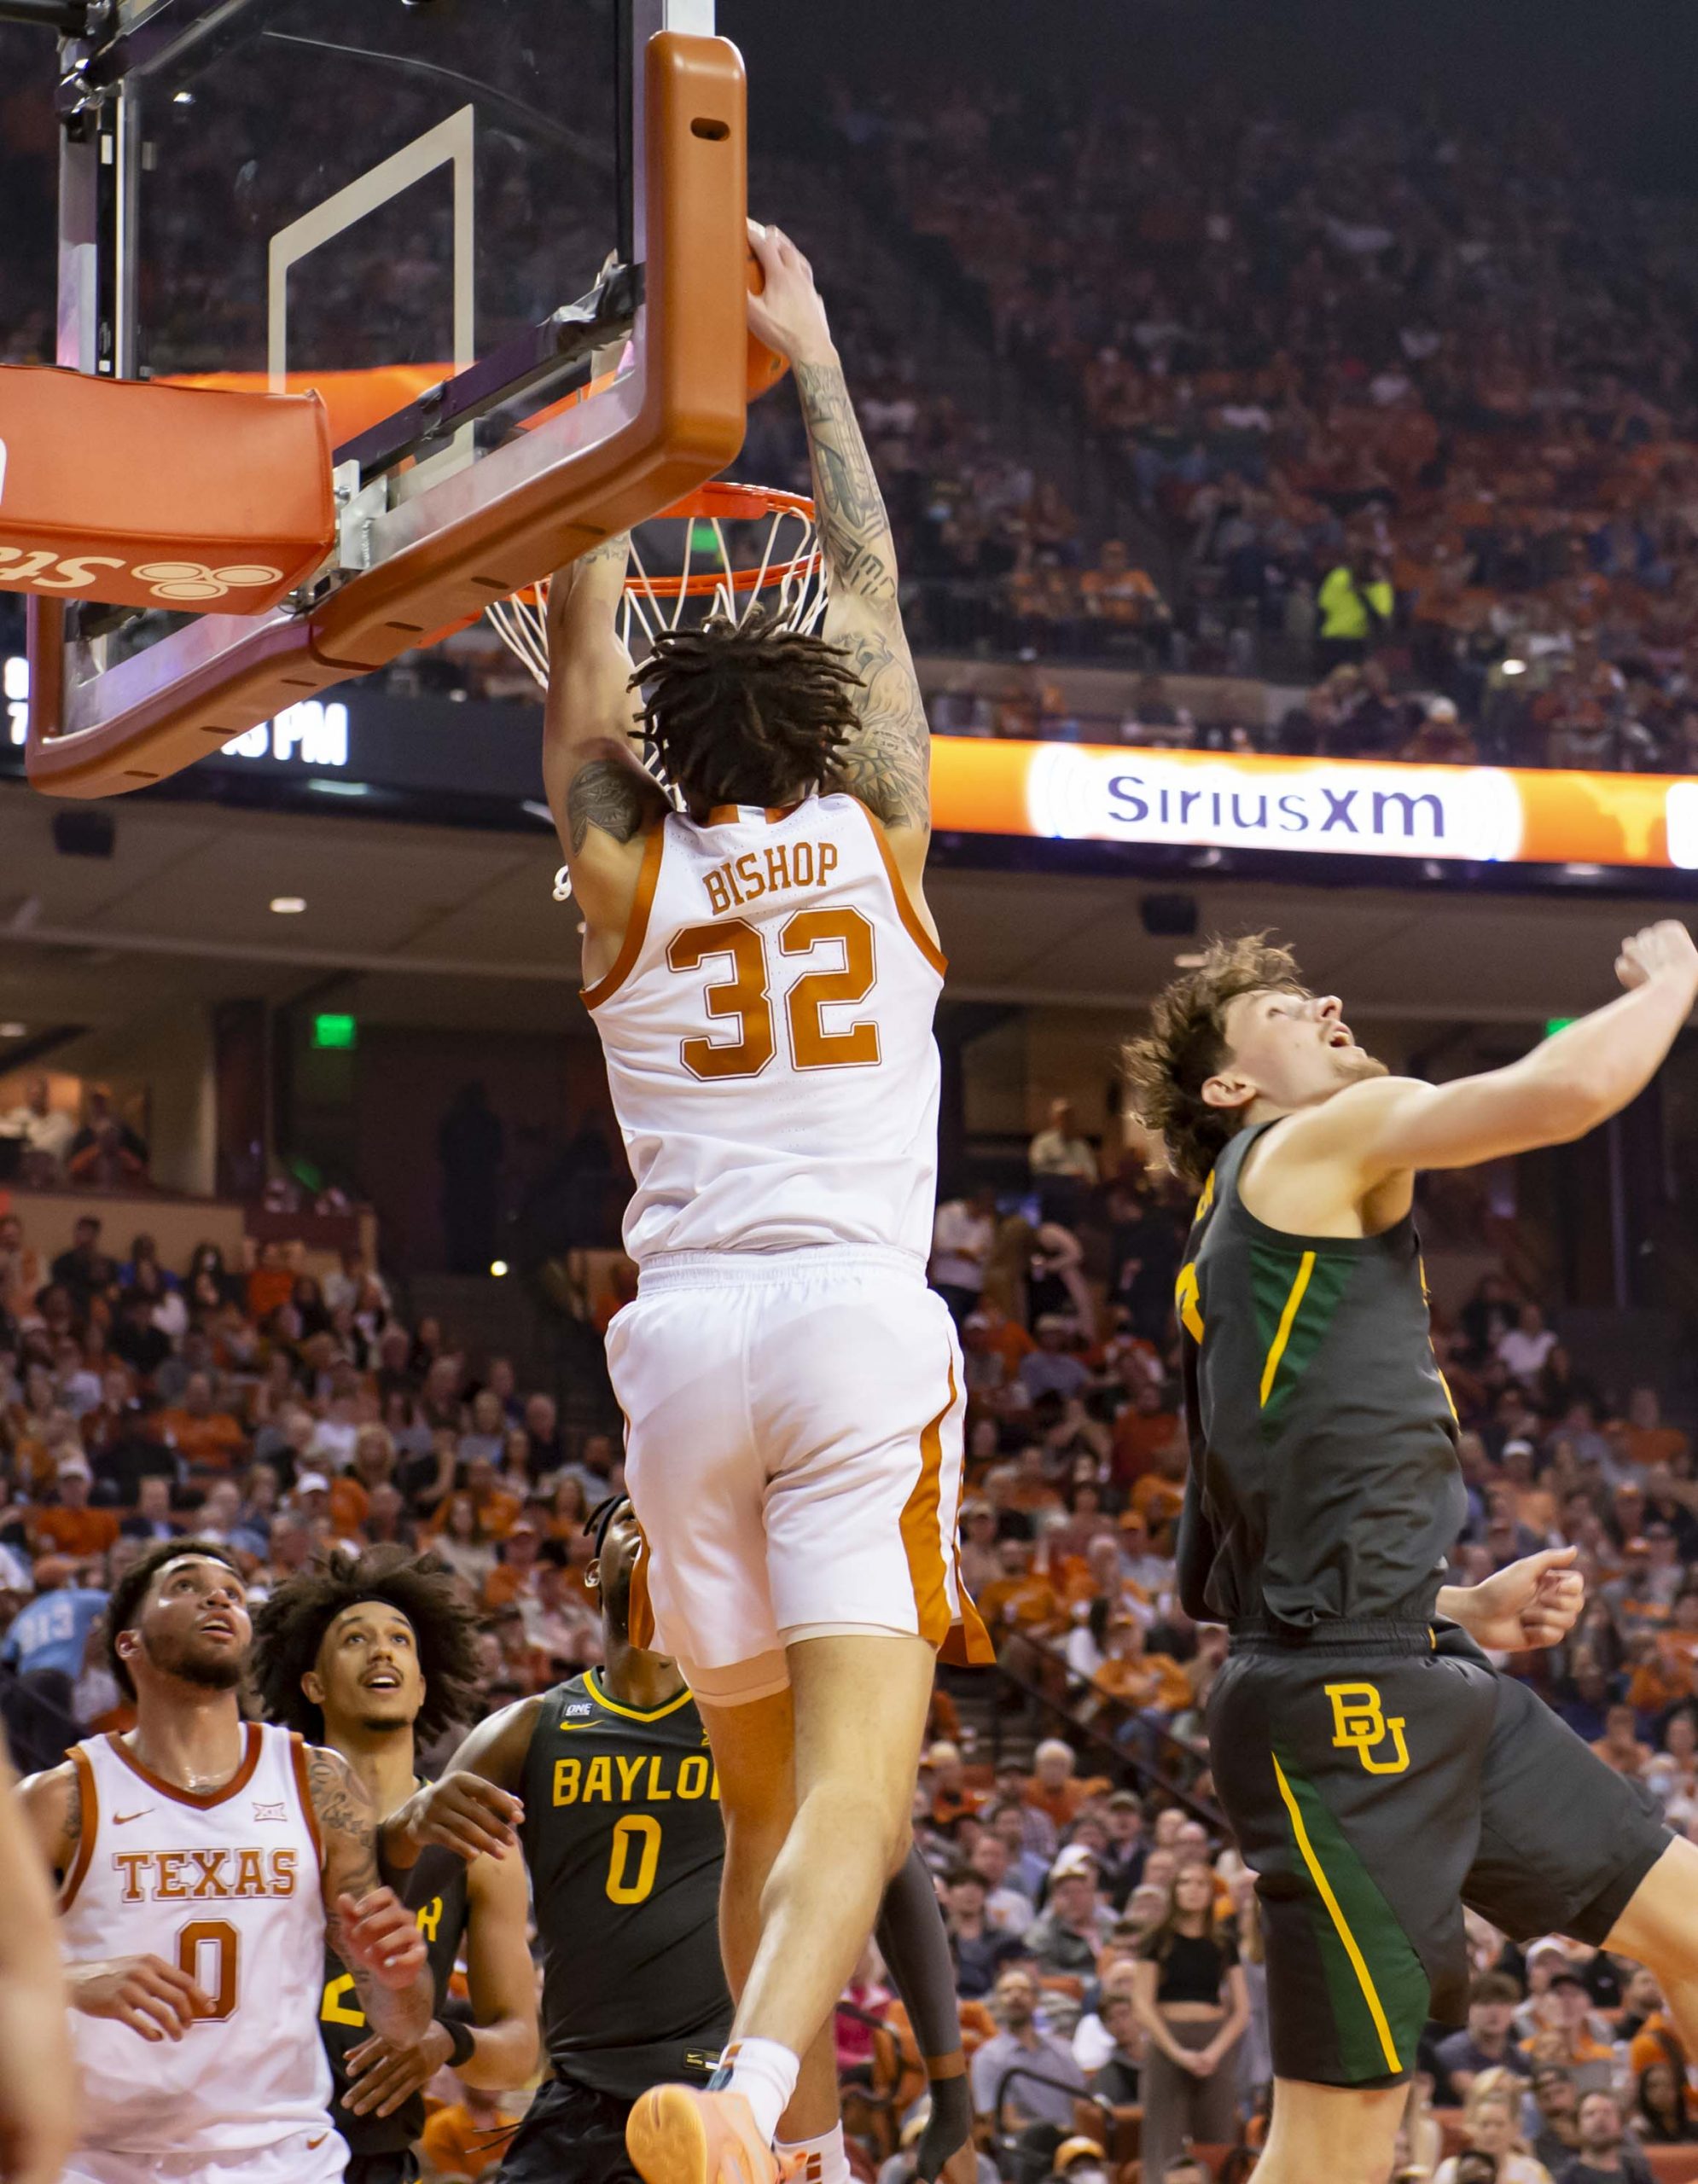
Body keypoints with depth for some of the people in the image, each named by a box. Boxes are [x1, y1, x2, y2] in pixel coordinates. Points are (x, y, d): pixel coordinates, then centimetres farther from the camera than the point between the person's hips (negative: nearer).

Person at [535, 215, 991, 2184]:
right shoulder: (876, 838, 8)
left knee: (764, 1786, 13)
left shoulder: (623, 868, 8)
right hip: (863, 1321, -2)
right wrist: (808, 356, 29)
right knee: (854, 1769, -13)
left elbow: (583, 617, 19)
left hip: (688, 1331, 2)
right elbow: (872, 585, 20)